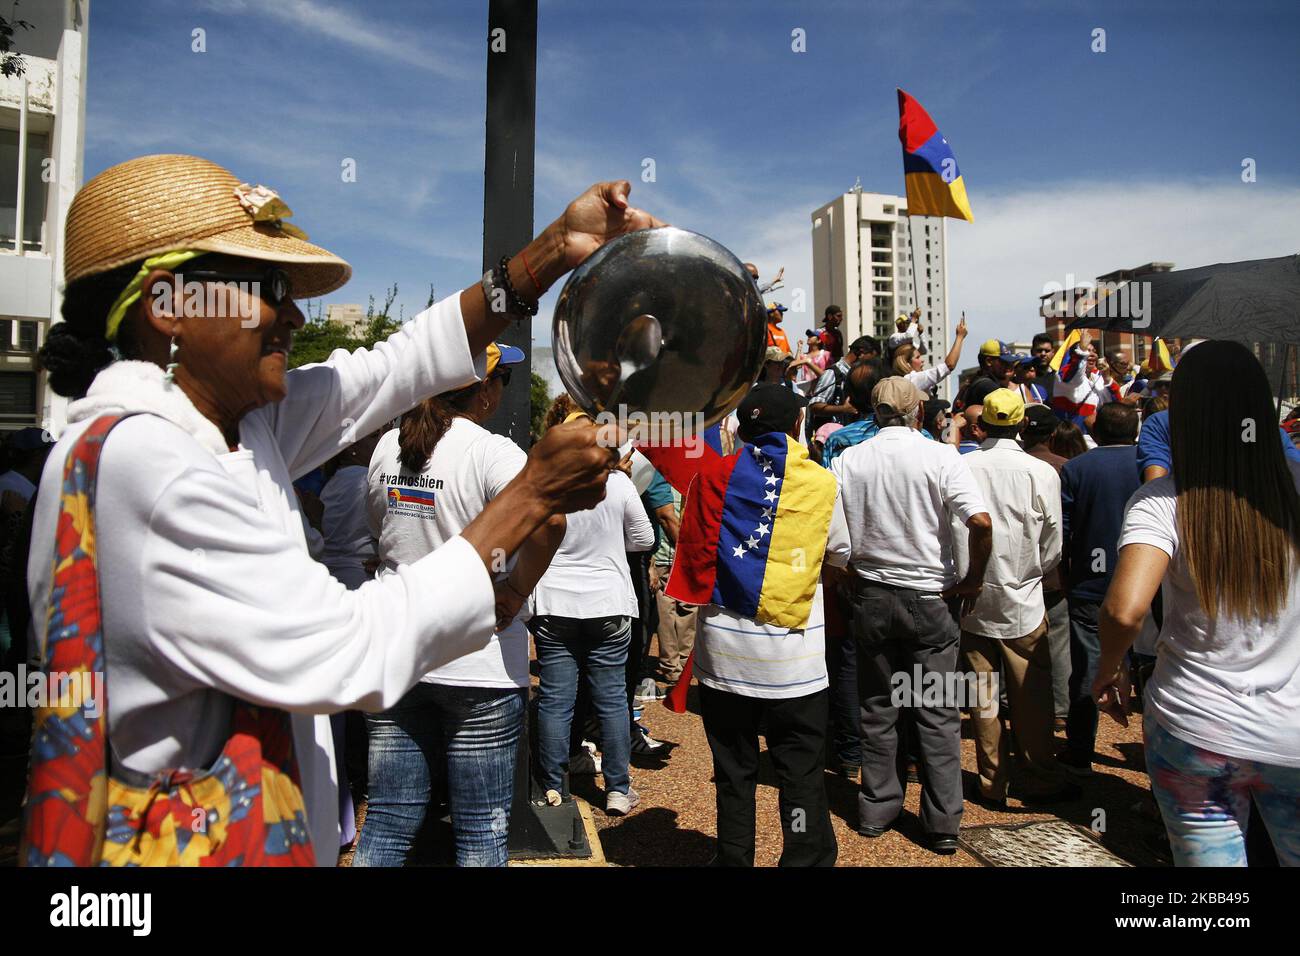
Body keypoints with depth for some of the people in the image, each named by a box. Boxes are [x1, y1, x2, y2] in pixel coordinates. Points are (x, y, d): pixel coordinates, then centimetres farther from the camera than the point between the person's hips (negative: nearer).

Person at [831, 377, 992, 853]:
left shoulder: (847, 461, -3)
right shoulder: (940, 456, -10)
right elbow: (981, 521, -20)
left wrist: (850, 571, 8)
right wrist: (973, 578, -6)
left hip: (871, 595, 2)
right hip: (929, 598, -2)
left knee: (877, 708, 15)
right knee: (938, 714, 9)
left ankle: (876, 809, 25)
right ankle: (942, 823, 16)